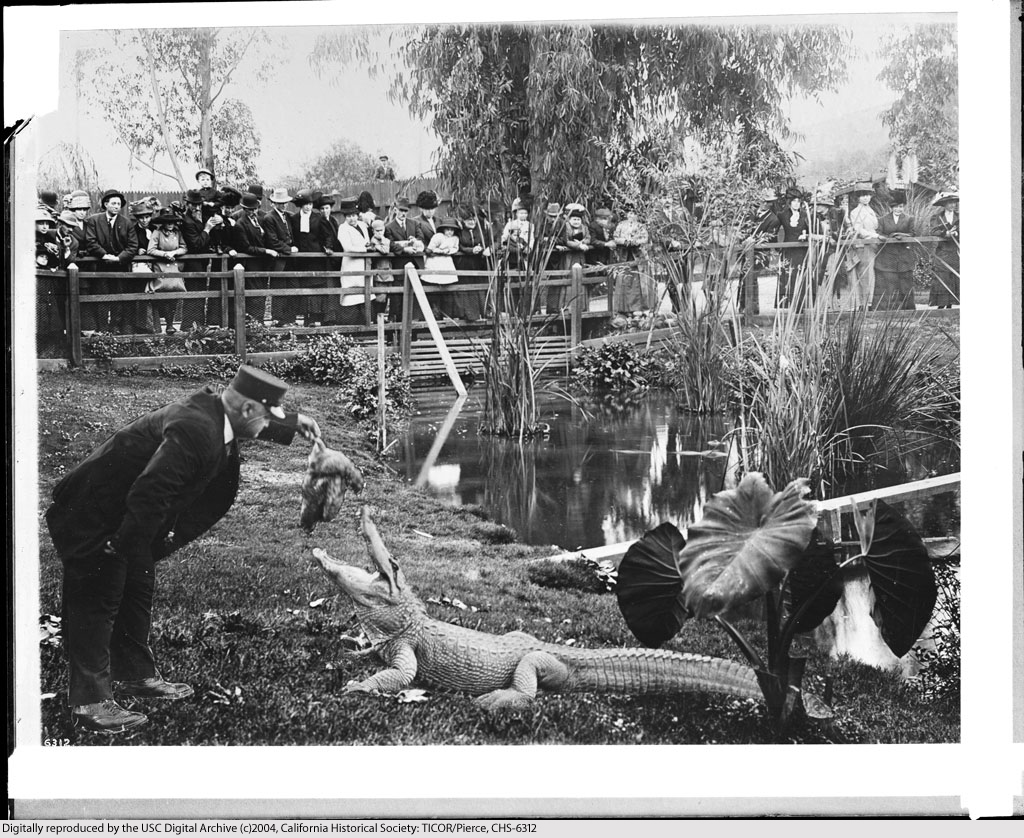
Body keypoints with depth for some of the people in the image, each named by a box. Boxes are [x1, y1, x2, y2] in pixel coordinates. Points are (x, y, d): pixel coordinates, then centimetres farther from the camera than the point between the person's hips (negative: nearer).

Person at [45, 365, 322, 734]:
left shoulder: (213, 409, -3)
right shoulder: (195, 431, -33)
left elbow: (253, 425, 24)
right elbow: (149, 494, -35)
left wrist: (292, 424, 24)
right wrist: (126, 549, -28)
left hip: (126, 516, 10)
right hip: (93, 516, -10)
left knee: (138, 592, 19)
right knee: (98, 603, -2)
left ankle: (135, 675, 35)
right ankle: (89, 702, 6)